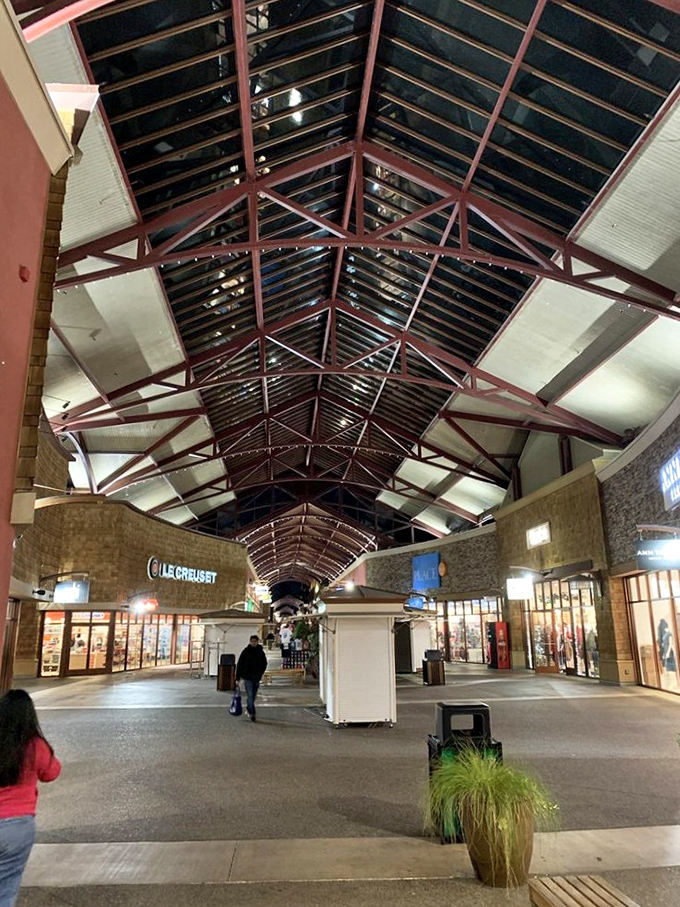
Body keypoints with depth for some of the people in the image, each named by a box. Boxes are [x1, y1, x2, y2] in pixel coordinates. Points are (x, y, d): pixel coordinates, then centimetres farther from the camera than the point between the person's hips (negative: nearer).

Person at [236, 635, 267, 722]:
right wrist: (238, 677, -8)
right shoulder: (246, 651, -5)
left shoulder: (261, 652, 4)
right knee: (250, 695, -10)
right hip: (247, 677, -4)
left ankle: (248, 708, 35)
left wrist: (260, 673, 8)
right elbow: (239, 665, -4)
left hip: (256, 678, 4)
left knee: (254, 696, 12)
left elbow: (264, 664, 18)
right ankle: (251, 713, -7)